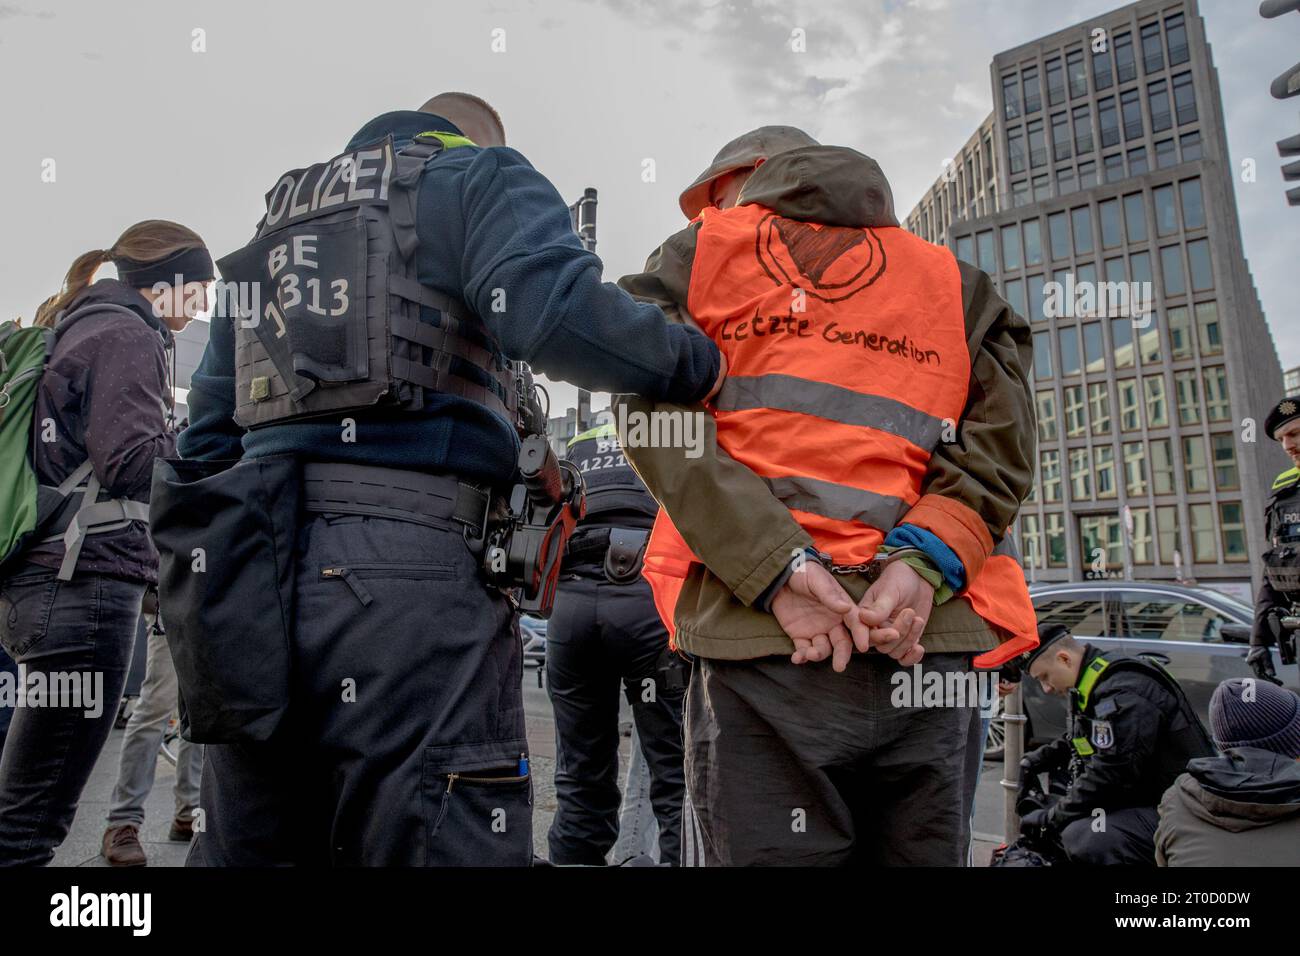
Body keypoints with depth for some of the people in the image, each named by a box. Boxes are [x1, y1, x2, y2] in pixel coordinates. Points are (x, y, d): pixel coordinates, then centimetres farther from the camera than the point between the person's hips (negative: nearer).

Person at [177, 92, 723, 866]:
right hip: (409, 563, -7)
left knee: (245, 849, 15)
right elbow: (559, 310, -15)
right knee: (441, 840, -2)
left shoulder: (275, 228, 30)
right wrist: (702, 367, 0)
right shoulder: (482, 174, 10)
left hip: (252, 566, 8)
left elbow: (207, 437, 26)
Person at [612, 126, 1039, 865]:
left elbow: (655, 414, -2)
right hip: (936, 647, 4)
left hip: (761, 641, -3)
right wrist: (926, 561, -4)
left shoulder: (699, 254, 15)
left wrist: (778, 568, -9)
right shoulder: (959, 282, 23)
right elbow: (1000, 443, 7)